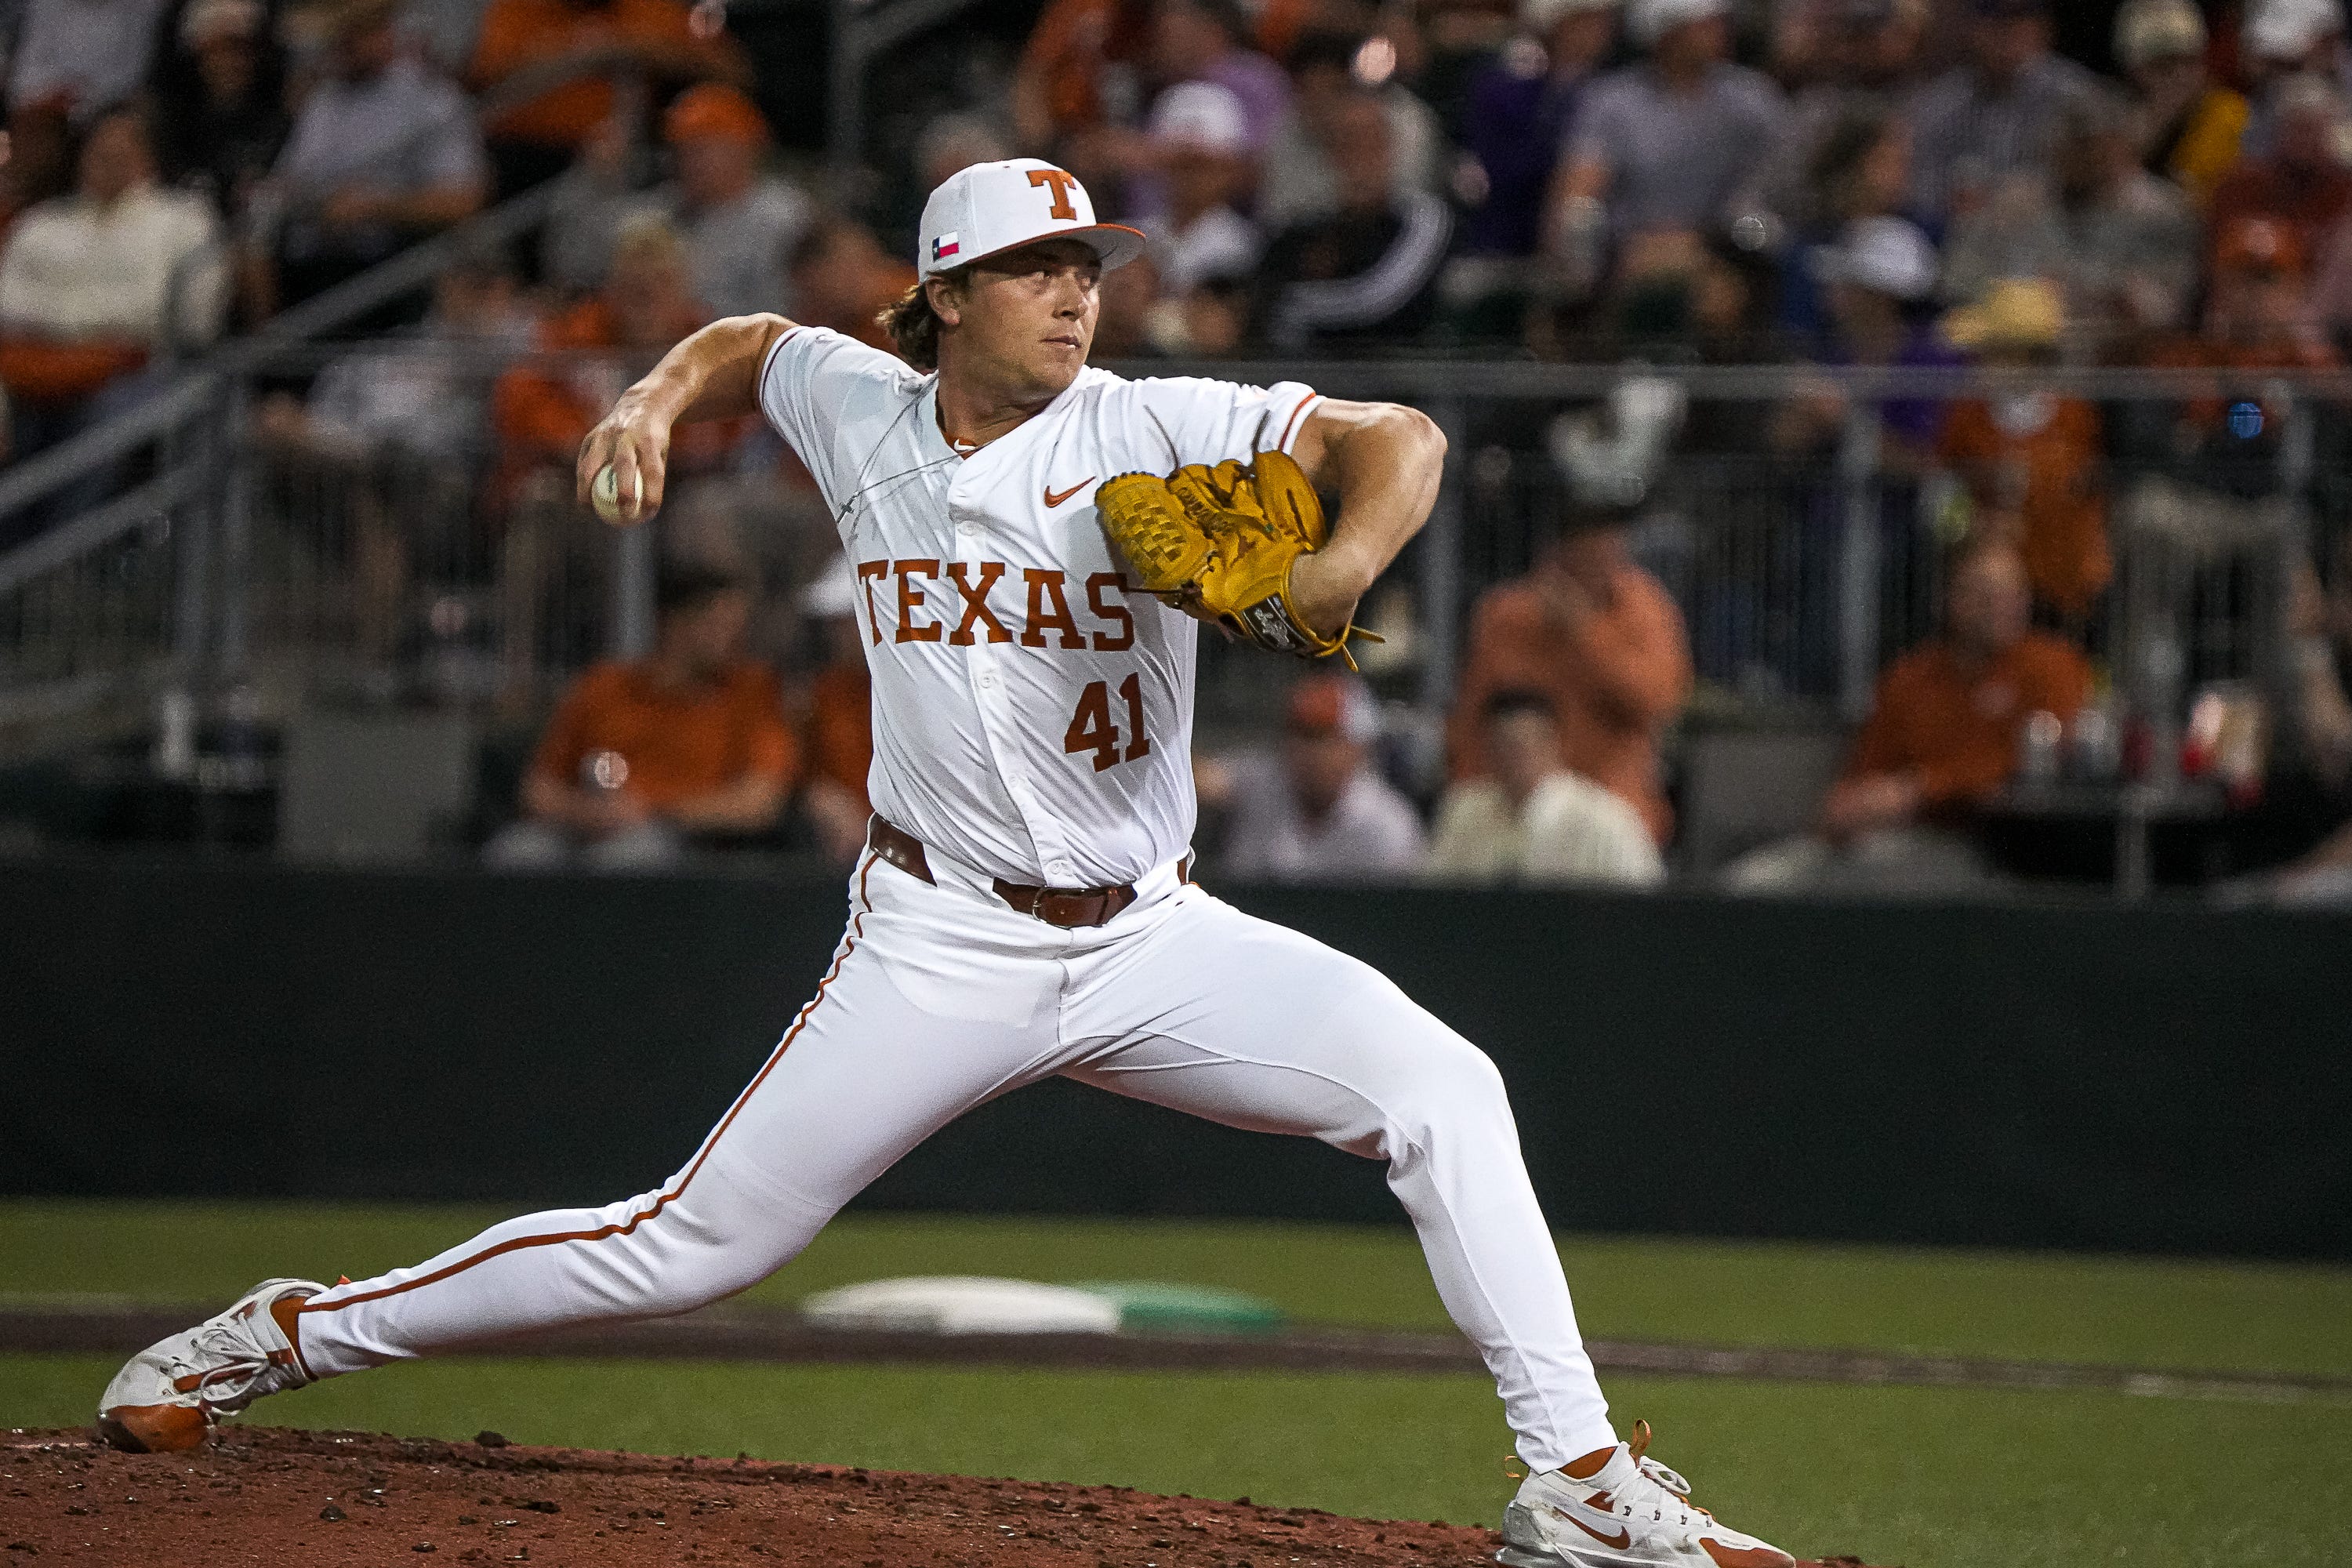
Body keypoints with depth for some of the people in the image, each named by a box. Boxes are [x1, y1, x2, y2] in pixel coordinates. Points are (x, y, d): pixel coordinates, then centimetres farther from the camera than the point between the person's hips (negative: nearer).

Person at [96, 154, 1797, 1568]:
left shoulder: (1155, 431, -7)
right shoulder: (860, 410, 1)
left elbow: (1397, 439, -15)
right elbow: (753, 342, 23)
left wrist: (1342, 564, -35)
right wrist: (656, 401, 3)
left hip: (1150, 936, 0)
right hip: (941, 944, 0)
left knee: (1437, 1085, -21)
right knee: (695, 1242, -1)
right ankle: (297, 1333, 17)